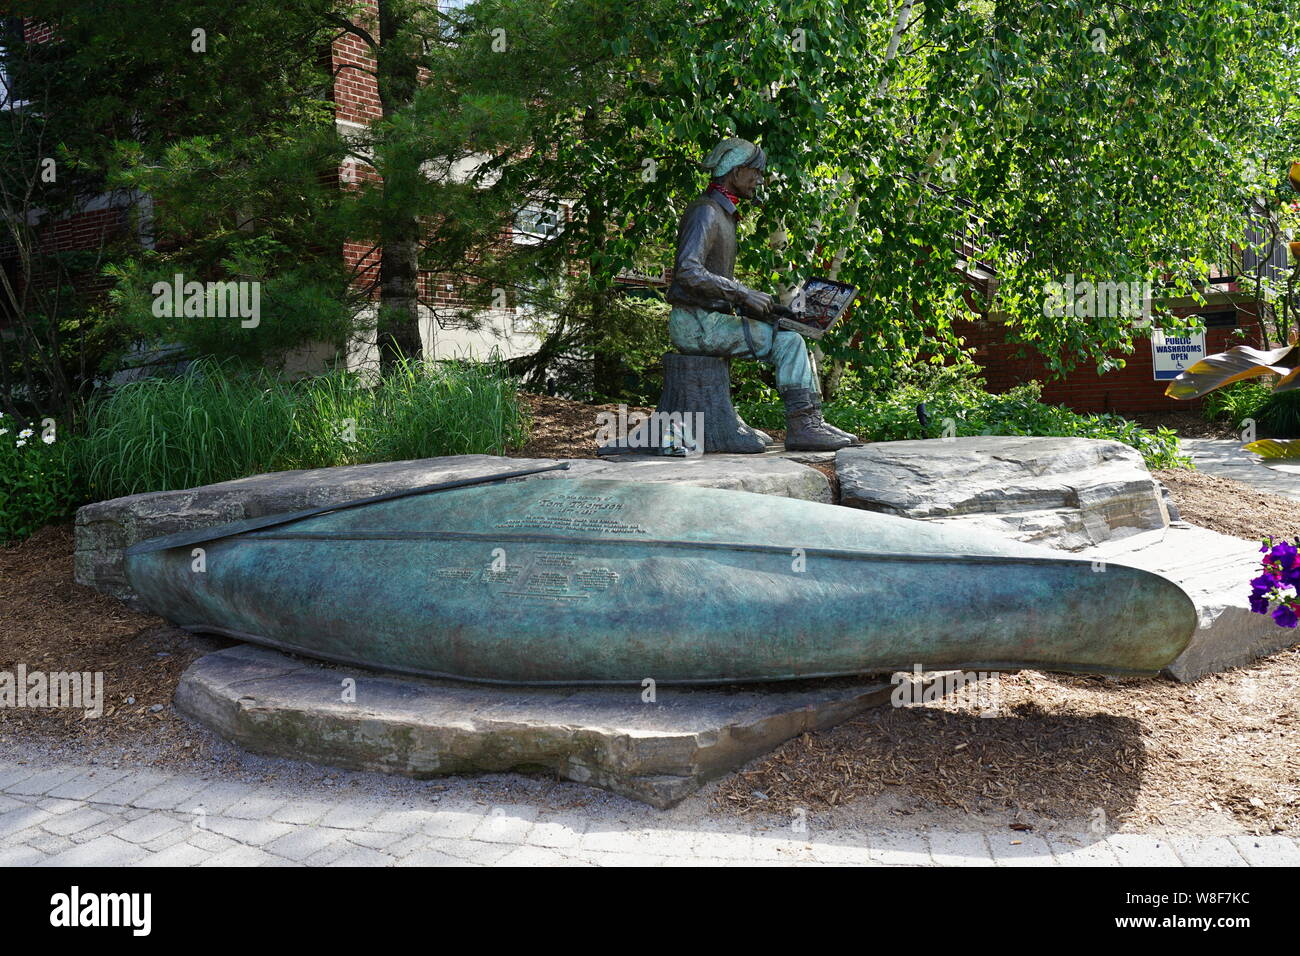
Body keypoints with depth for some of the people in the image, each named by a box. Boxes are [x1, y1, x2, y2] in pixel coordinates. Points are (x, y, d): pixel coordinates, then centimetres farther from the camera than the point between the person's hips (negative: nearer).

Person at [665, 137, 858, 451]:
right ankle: (800, 428, -14)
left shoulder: (724, 215, 21)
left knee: (792, 338, 5)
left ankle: (811, 423, 0)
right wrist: (744, 295, -22)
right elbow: (687, 272, -26)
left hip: (714, 317, 10)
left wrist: (754, 298, 8)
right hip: (695, 323, -10)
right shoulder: (705, 213, -12)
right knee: (787, 342, -15)